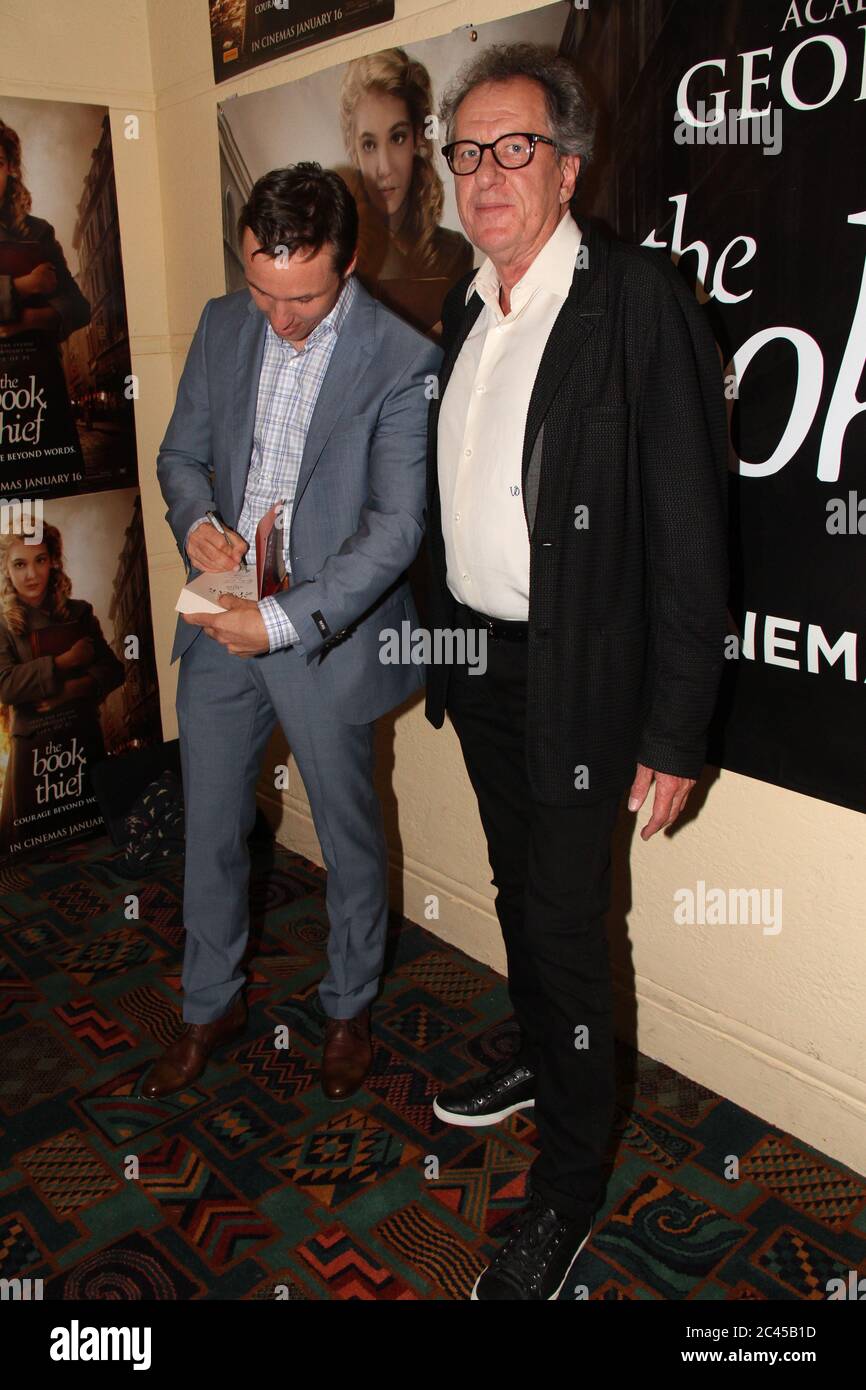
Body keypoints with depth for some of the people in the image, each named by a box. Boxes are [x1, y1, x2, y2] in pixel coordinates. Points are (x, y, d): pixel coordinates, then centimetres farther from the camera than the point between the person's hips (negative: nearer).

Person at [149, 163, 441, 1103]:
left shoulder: (402, 362, -15)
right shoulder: (223, 325, 2)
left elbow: (396, 527, -19)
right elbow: (182, 451, 11)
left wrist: (283, 619, -28)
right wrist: (195, 519, -12)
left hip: (326, 631, -4)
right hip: (220, 621, 5)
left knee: (349, 837, 12)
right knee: (210, 826, 16)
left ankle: (349, 1008, 37)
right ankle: (211, 1005, 39)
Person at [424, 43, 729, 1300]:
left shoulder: (638, 299, -14)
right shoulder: (466, 309, 10)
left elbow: (688, 530, -17)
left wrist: (675, 730, -18)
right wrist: (443, 640, 13)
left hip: (573, 679, -7)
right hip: (478, 665, 7)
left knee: (567, 923, 3)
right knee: (520, 889, 22)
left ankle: (570, 1182, 24)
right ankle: (540, 1061, 46)